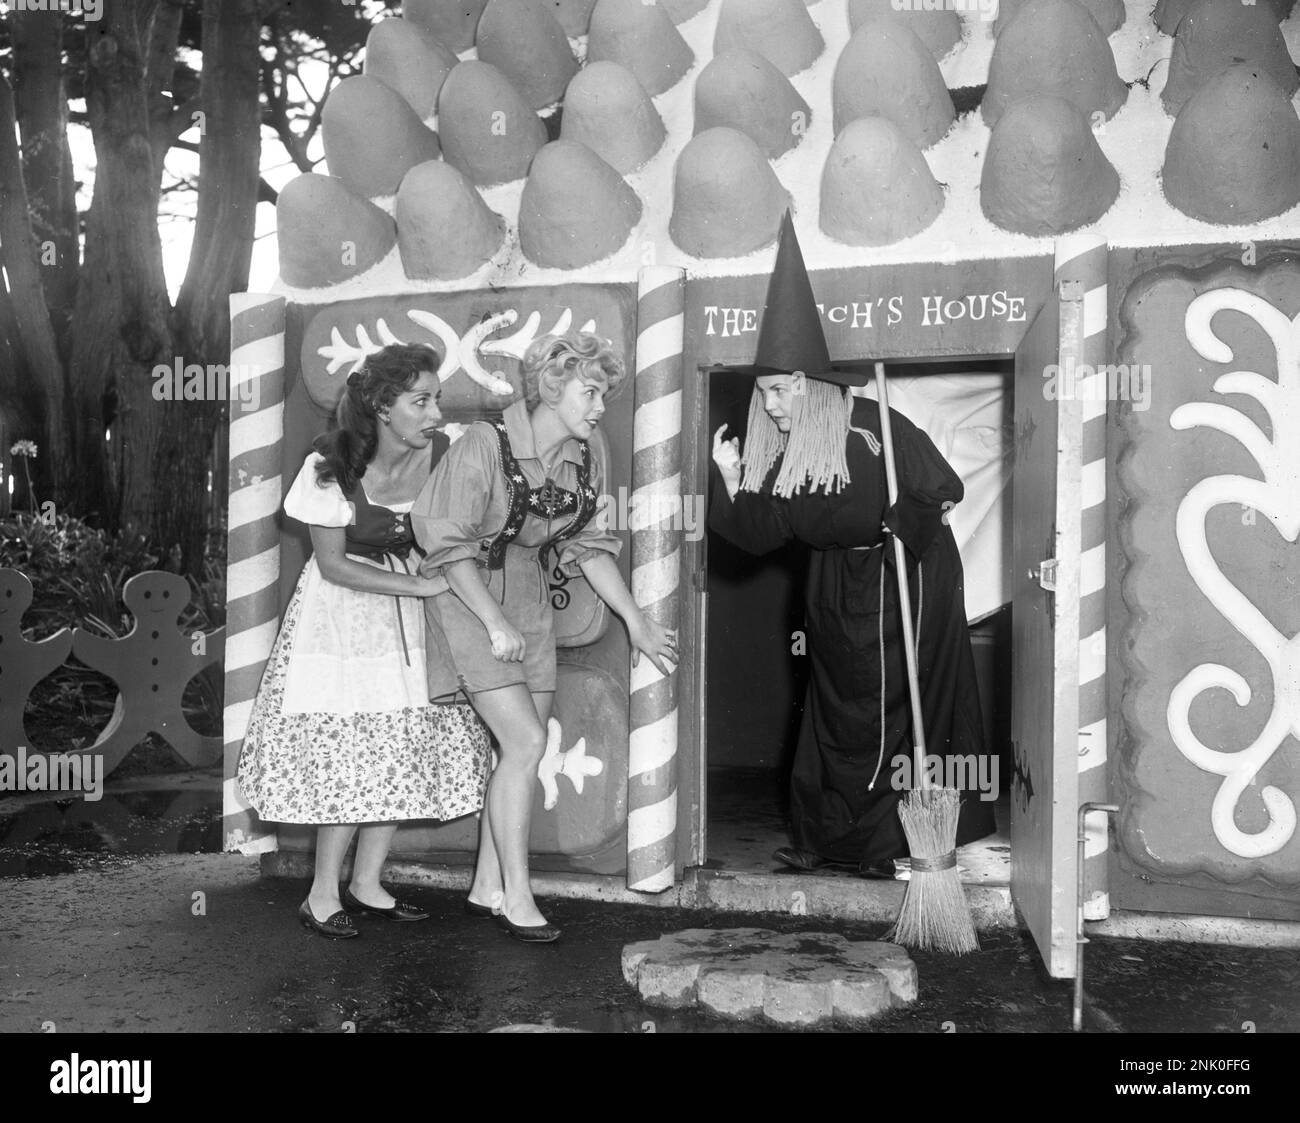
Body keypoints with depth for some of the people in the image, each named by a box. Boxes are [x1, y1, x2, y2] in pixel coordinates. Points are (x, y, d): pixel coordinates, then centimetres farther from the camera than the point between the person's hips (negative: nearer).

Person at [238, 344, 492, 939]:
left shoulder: (441, 454, -12)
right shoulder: (331, 468, -21)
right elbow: (332, 566, -16)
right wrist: (422, 585, -21)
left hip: (406, 617, 4)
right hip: (342, 607, -4)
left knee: (407, 744, 3)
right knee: (349, 749, -6)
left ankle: (366, 883, 20)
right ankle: (322, 896, 11)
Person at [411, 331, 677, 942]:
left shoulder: (585, 461, 2)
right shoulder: (485, 444, -19)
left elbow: (589, 547, 10)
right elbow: (451, 546, -18)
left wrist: (636, 621, 7)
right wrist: (495, 623, -21)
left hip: (529, 601, 7)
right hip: (468, 600, -7)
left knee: (525, 750, 6)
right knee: (525, 744, -12)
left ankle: (486, 887, 21)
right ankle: (516, 897, 2)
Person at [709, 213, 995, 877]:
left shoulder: (871, 426, -18)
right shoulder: (778, 453, 1)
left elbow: (942, 489, -15)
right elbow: (761, 535, -2)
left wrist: (906, 520, -29)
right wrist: (731, 482, -12)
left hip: (905, 575, -6)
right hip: (833, 585, 6)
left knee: (894, 705, -2)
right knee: (836, 708, 12)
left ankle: (892, 841, 9)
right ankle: (823, 837, 21)